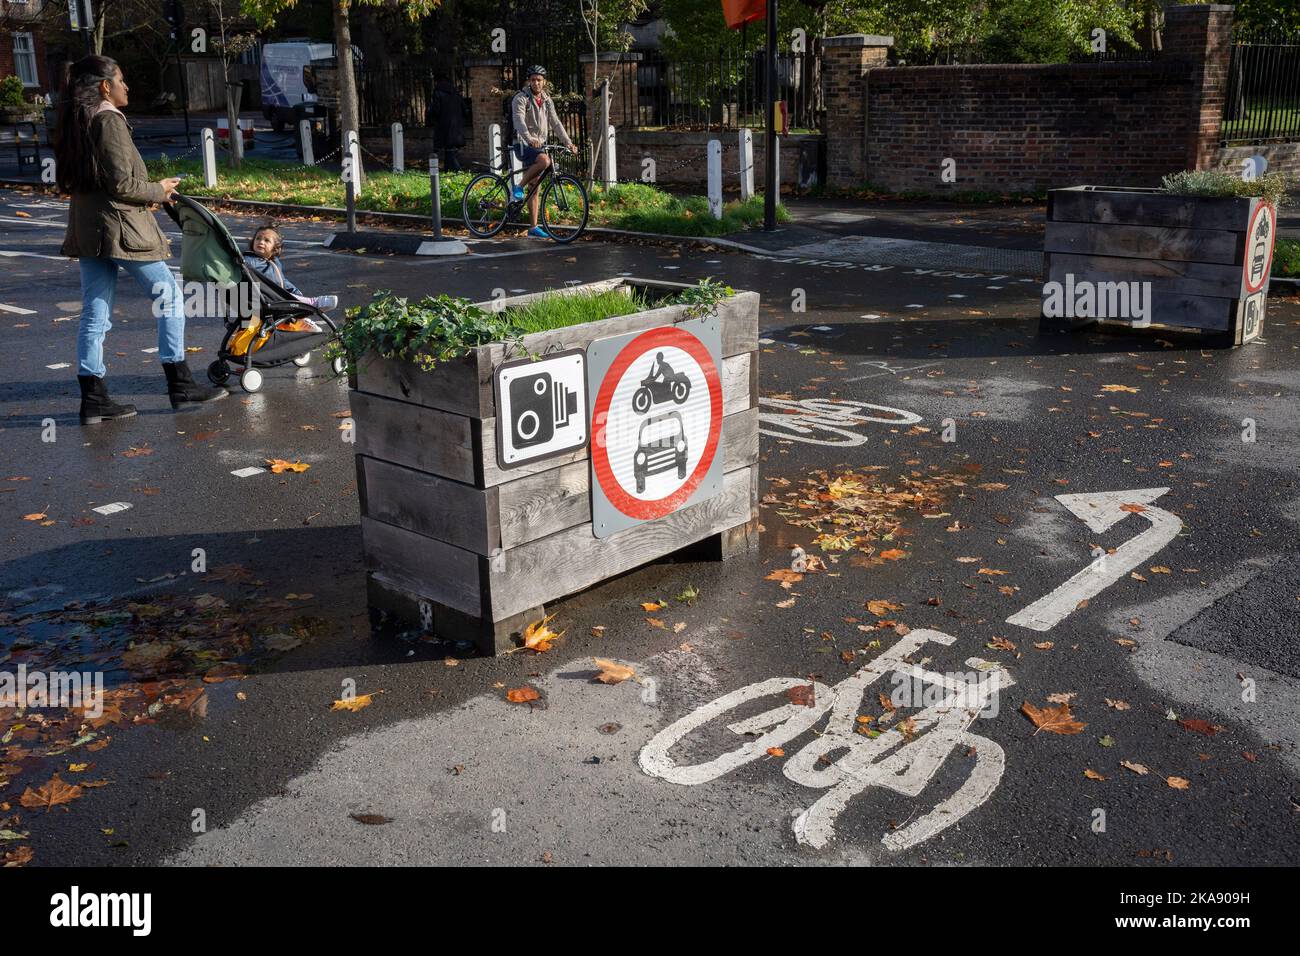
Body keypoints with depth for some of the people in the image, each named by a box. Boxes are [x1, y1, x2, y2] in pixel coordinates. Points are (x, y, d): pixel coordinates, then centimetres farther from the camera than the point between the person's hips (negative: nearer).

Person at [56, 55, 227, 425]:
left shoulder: (77, 121, 14)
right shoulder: (109, 120, -13)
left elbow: (95, 177, 16)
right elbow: (121, 184, -19)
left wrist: (151, 189, 14)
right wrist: (158, 191, -2)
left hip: (87, 227, 9)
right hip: (119, 225, -9)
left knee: (95, 313, 8)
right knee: (169, 295, 4)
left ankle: (93, 398, 10)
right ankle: (181, 386, 7)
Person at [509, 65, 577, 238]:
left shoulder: (547, 100, 12)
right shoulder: (521, 98, -9)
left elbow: (556, 123, 11)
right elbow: (519, 121, -24)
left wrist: (568, 143, -1)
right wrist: (529, 139, -43)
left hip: (539, 146, 6)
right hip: (523, 145, -6)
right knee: (544, 160, -36)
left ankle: (533, 228, 8)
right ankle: (519, 186, -17)